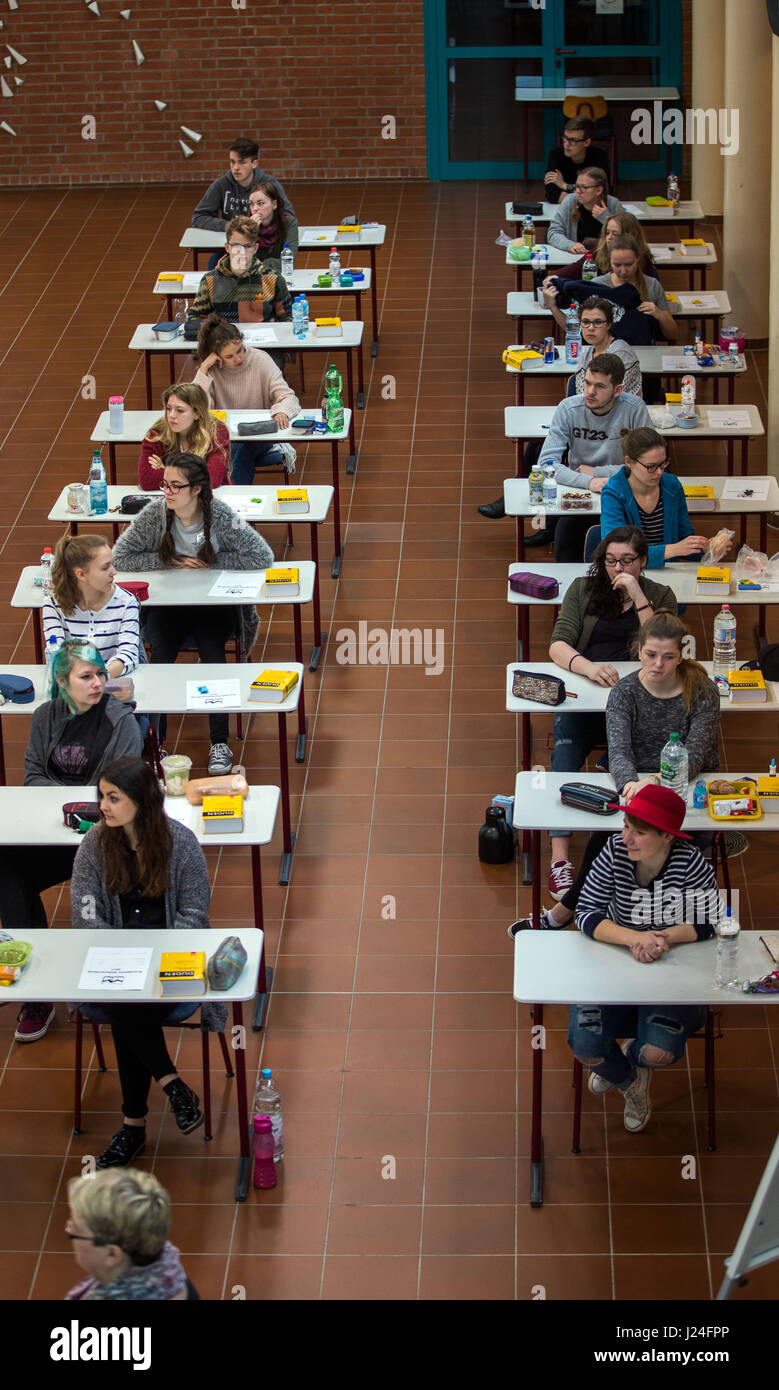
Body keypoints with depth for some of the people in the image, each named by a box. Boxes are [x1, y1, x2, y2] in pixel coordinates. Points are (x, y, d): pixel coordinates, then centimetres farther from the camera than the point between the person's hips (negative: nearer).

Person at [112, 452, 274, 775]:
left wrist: (210, 562, -15)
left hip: (214, 605, -1)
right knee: (160, 657, -25)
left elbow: (263, 556, -13)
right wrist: (171, 562, -13)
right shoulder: (155, 513, -9)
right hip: (167, 603, 1)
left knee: (211, 652, -28)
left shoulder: (220, 515, -14)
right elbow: (119, 557, -5)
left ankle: (219, 743, -15)